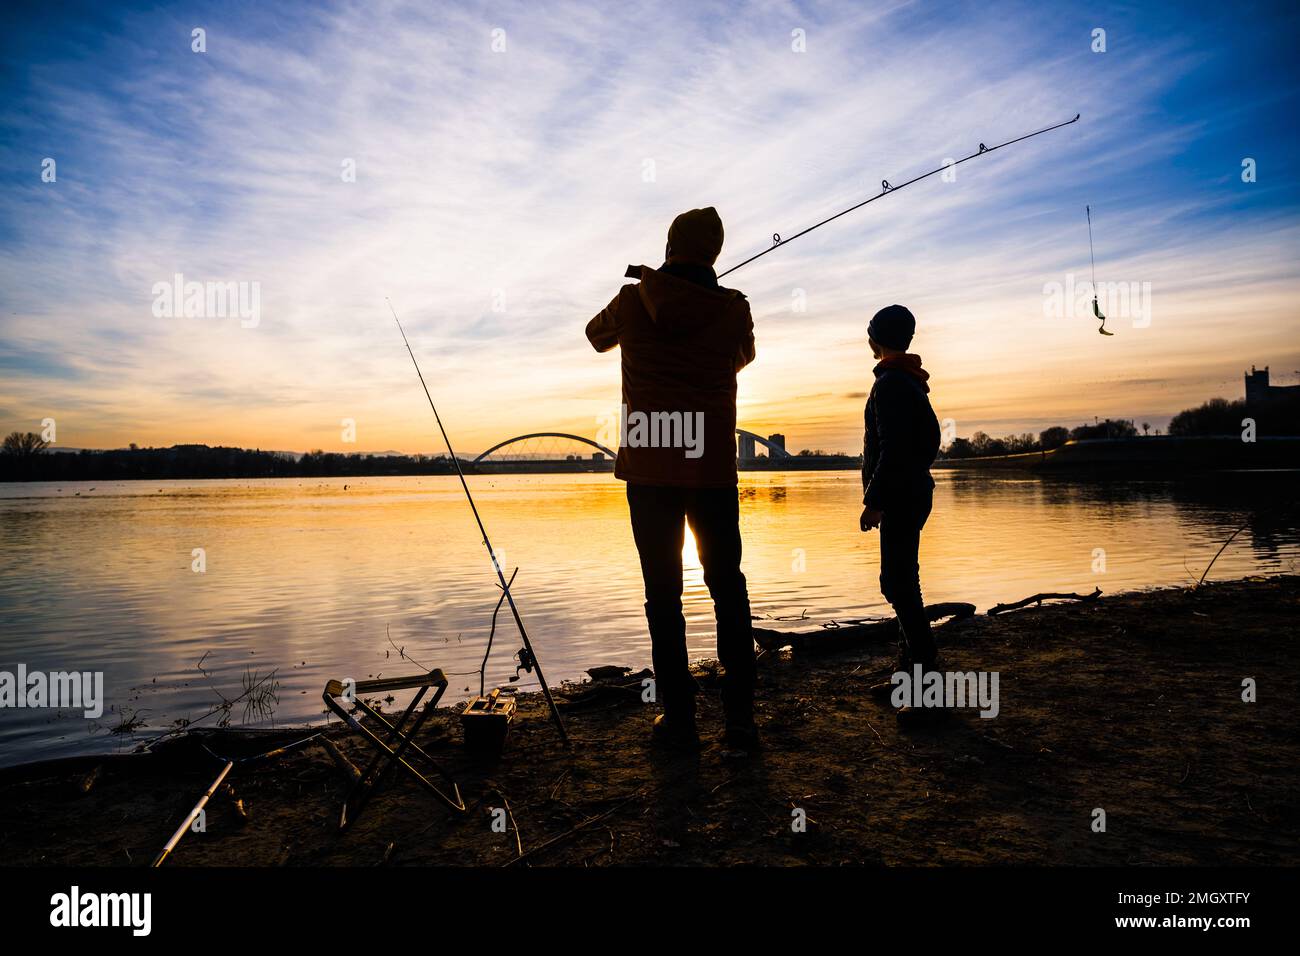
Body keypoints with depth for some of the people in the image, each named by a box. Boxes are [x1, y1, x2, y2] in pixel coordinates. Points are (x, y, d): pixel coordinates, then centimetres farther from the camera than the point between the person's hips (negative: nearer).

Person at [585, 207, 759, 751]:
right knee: (728, 591, 7)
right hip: (713, 468, 1)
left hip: (649, 469, 0)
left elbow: (598, 336, 22)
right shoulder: (732, 309, 1)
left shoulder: (632, 302, 1)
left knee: (664, 593, 4)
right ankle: (740, 721, 9)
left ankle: (678, 718, 8)